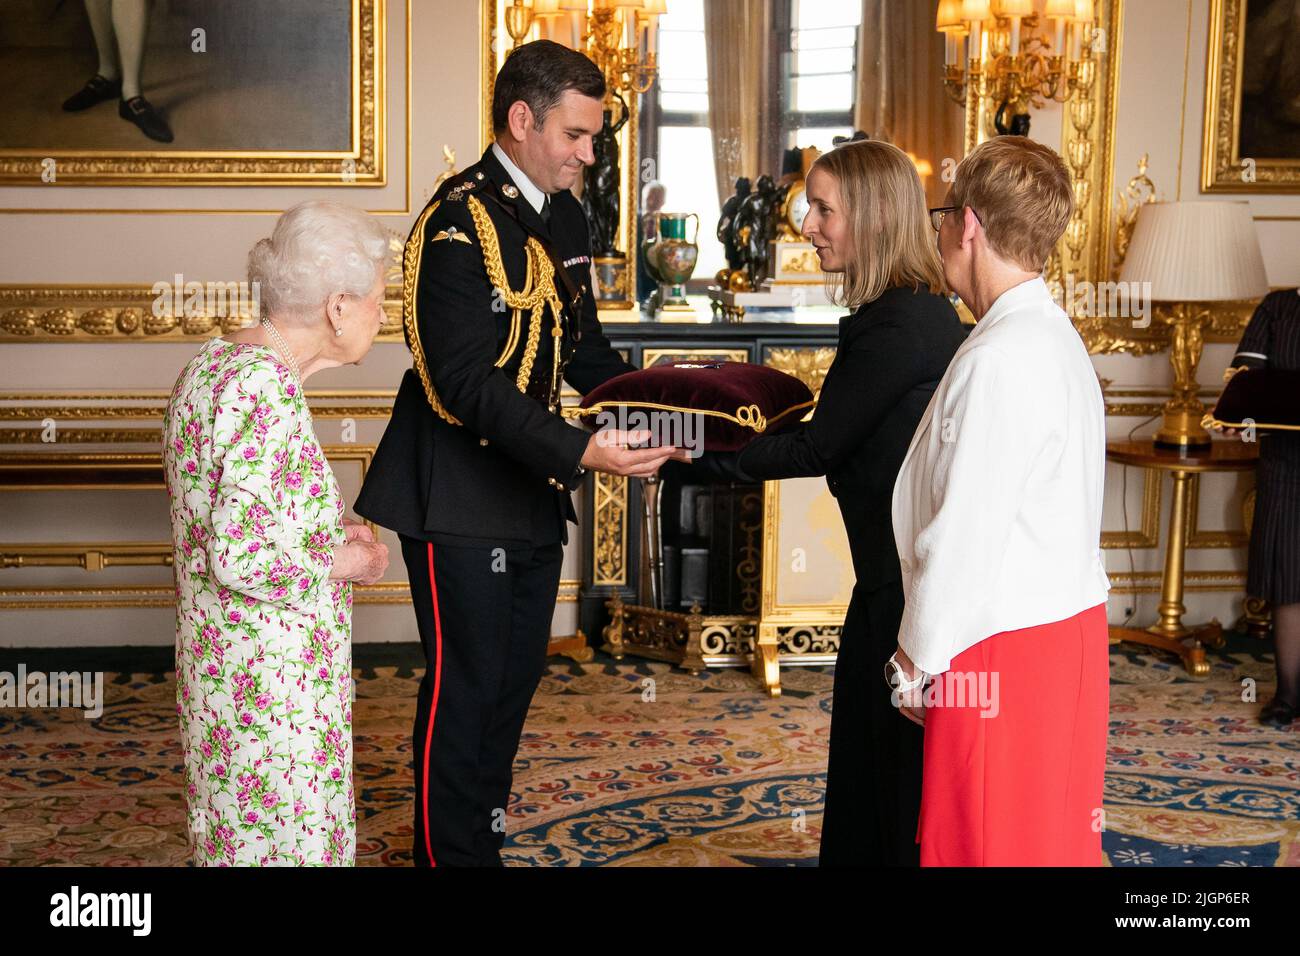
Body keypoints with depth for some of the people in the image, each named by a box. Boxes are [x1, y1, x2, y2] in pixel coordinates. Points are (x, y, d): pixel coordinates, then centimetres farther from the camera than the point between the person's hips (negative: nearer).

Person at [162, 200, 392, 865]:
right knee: (290, 840, 3)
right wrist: (342, 563, -11)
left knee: (233, 833, 20)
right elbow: (241, 557, -27)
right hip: (272, 680, -10)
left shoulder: (214, 362, 8)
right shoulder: (267, 389, -22)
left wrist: (332, 533, 9)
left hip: (218, 657, 10)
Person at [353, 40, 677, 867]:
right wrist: (582, 451, -32)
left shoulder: (564, 215, 8)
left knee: (517, 676, 18)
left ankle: (485, 839, 34)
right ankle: (451, 852, 17)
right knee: (465, 686, 1)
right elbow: (467, 383, -25)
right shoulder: (459, 223, -19)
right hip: (461, 496, -8)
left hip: (531, 490, 9)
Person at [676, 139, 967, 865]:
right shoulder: (919, 310, 11)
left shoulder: (899, 326, -20)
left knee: (901, 784, 3)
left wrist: (695, 452, -12)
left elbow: (817, 448, -17)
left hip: (907, 582, -10)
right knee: (868, 763, 17)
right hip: (897, 569, 10)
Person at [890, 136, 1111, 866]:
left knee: (991, 841, 2)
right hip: (1070, 623, 9)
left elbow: (966, 532, -20)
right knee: (1059, 835, 17)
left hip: (1003, 646, -9)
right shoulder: (1059, 339, 9)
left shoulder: (1001, 357, -20)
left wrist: (918, 660, -9)